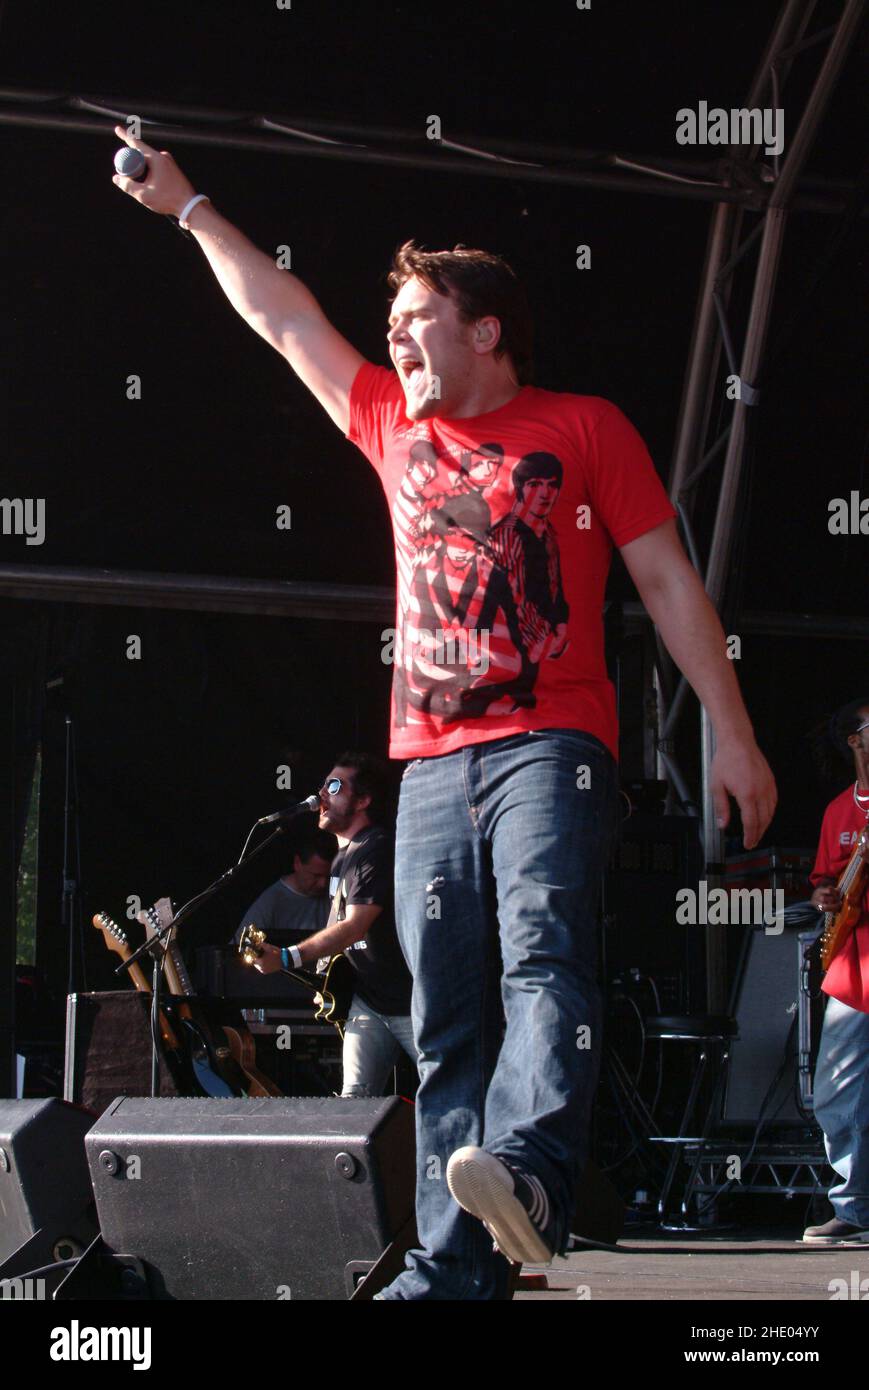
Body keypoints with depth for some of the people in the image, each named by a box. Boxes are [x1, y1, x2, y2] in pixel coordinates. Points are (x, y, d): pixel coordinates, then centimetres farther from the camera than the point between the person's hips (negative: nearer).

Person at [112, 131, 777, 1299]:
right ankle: (455, 1266, -4)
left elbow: (668, 580, 6)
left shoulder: (583, 427, 9)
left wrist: (733, 733, 0)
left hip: (551, 744, -5)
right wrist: (188, 207, 33)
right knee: (447, 1019, -2)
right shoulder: (395, 427, 22)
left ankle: (527, 1168, -45)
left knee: (544, 952, -26)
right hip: (433, 763, 5)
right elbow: (281, 317, 30)